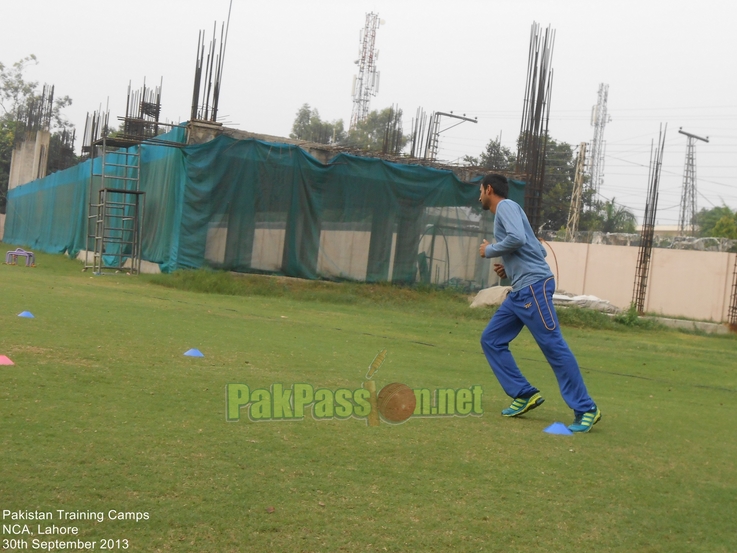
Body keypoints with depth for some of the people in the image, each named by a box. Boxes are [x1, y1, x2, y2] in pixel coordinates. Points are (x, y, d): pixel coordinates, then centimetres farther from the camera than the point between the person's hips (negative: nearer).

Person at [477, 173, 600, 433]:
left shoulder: (506, 206, -2)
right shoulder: (505, 212, 25)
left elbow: (518, 238, -22)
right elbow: (539, 251, 26)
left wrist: (489, 250, -6)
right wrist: (509, 268, 17)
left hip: (533, 287, -10)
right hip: (519, 291, 10)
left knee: (553, 346, -11)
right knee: (491, 340, 8)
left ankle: (586, 409, -8)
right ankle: (525, 394, 6)